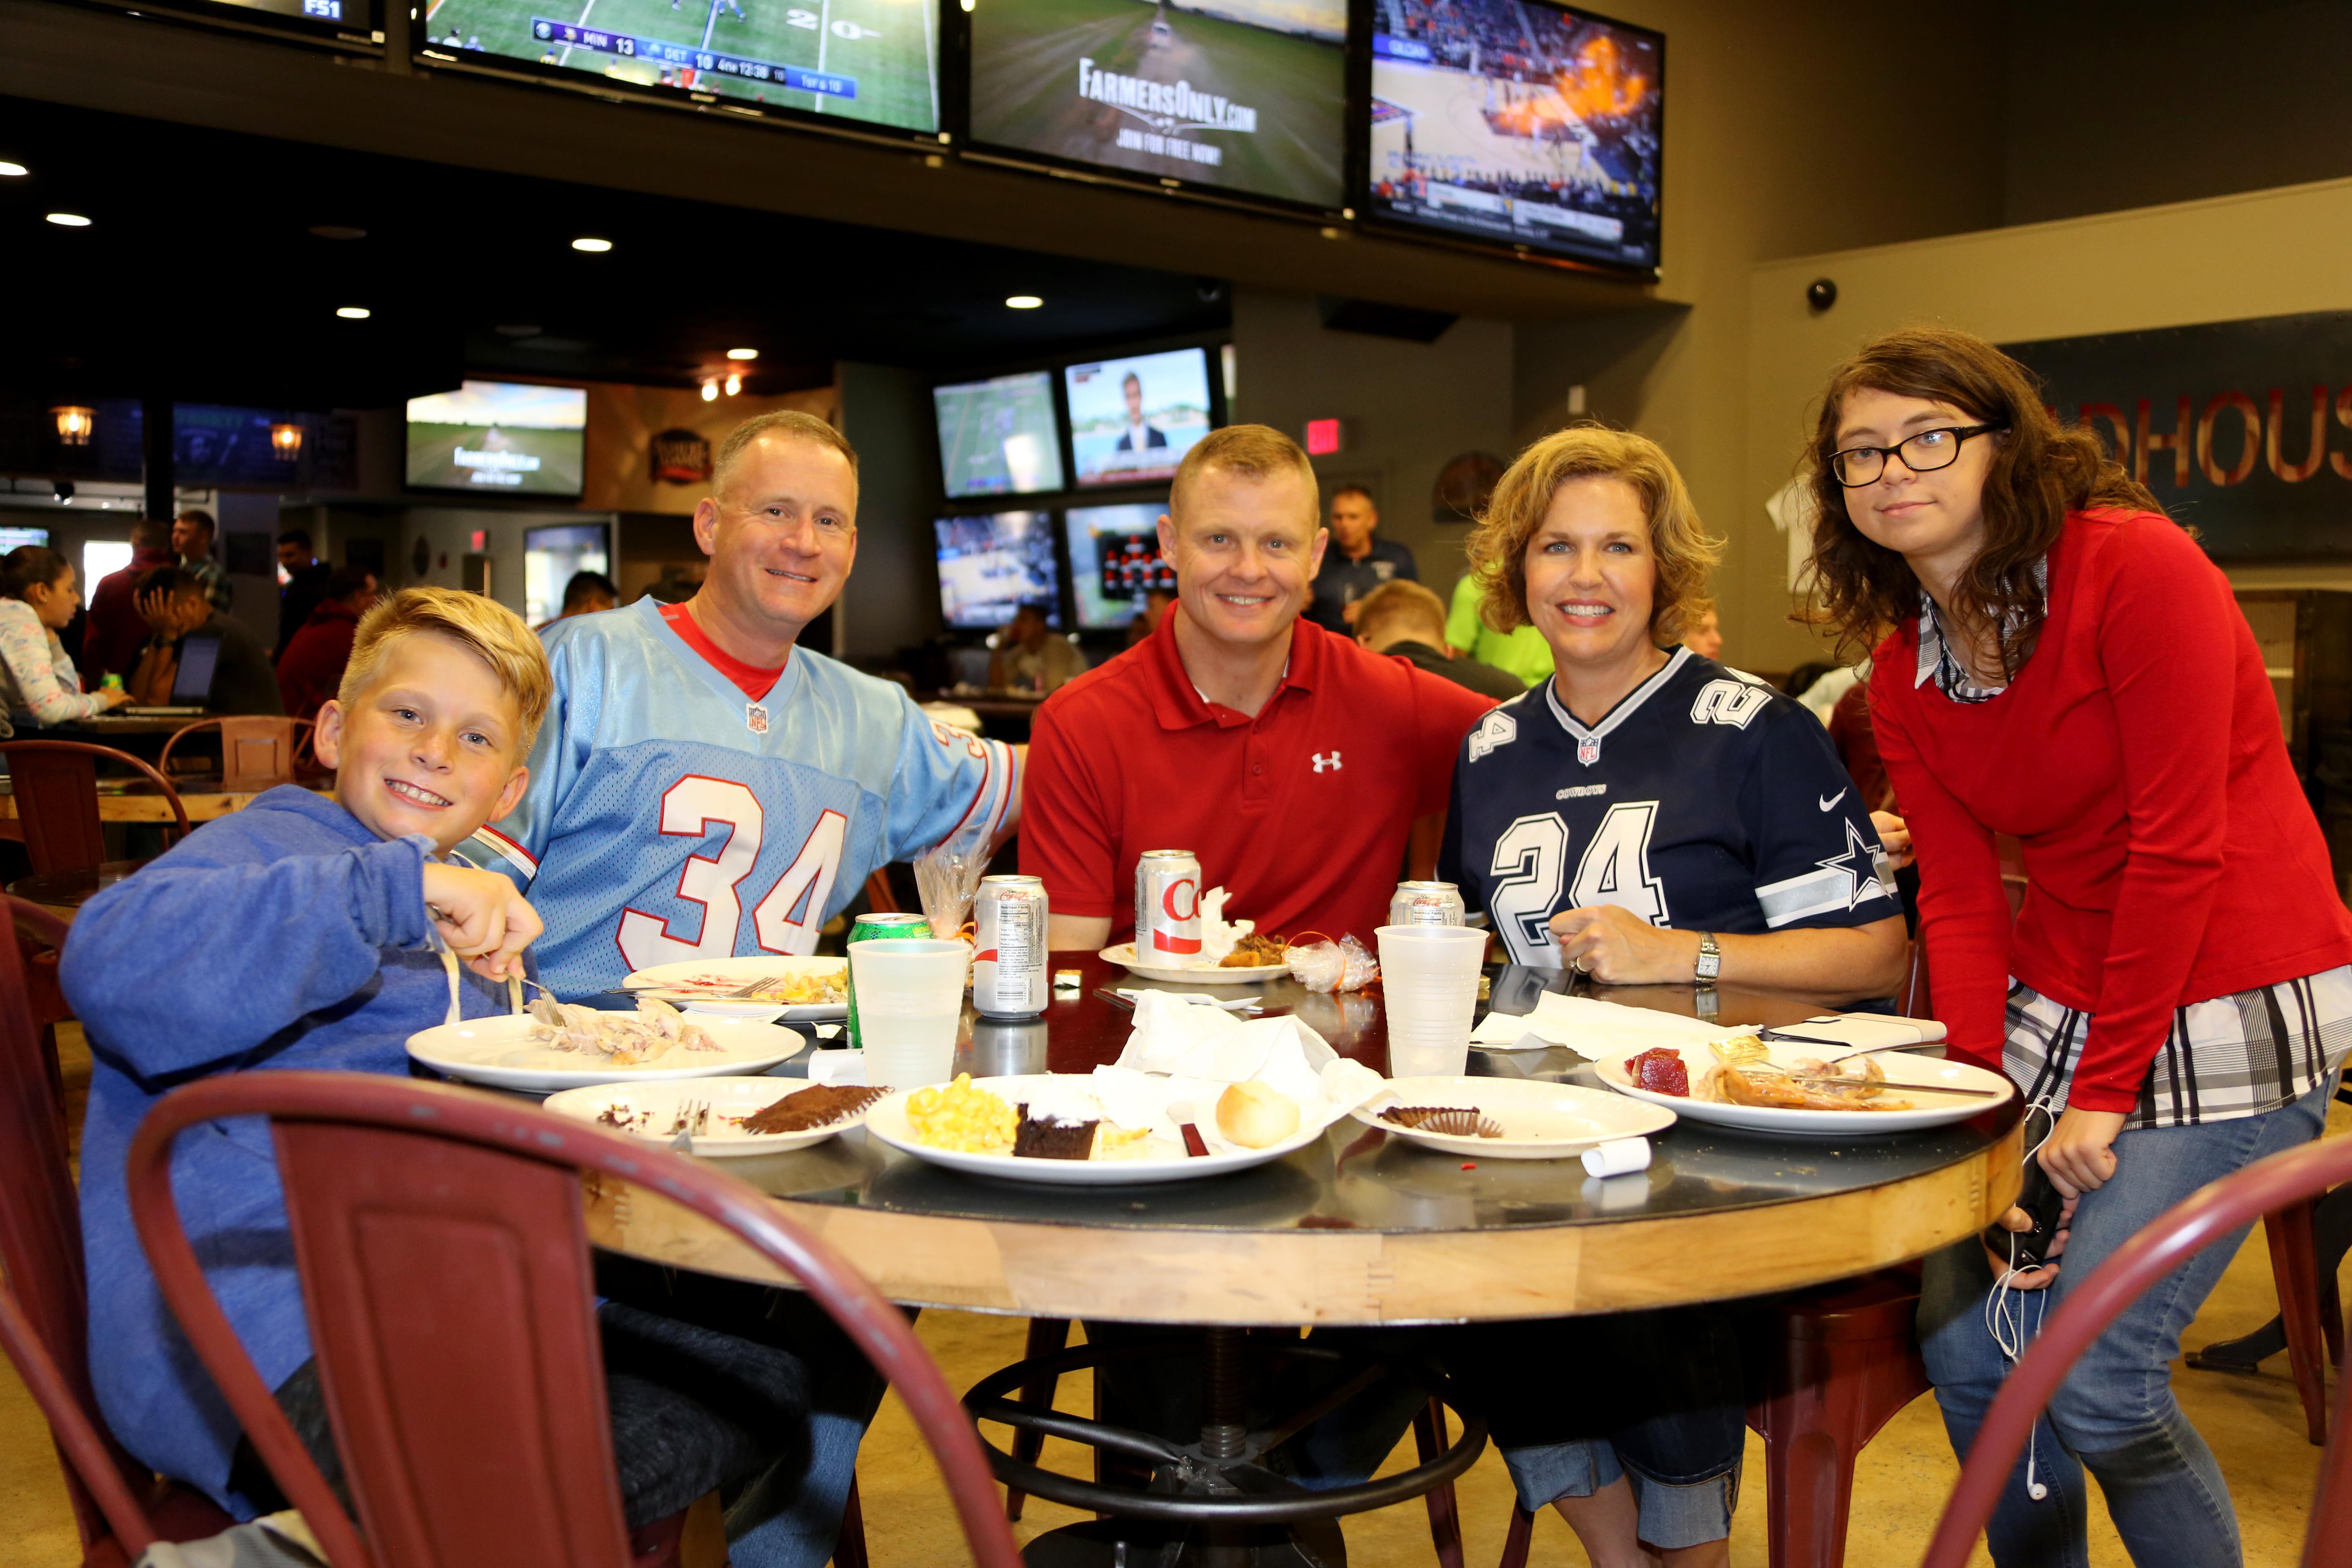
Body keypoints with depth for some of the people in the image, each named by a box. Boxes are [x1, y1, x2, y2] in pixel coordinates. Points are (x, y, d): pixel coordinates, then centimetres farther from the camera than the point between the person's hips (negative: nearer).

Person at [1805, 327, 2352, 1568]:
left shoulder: (2138, 567, -15)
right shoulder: (1902, 666, 4)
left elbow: (2180, 848, -18)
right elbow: (1959, 899, 1)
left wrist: (2103, 1093, -14)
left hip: (2226, 1011, -6)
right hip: (2055, 1005, 6)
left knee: (2092, 1380, -11)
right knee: (1966, 1345, 5)